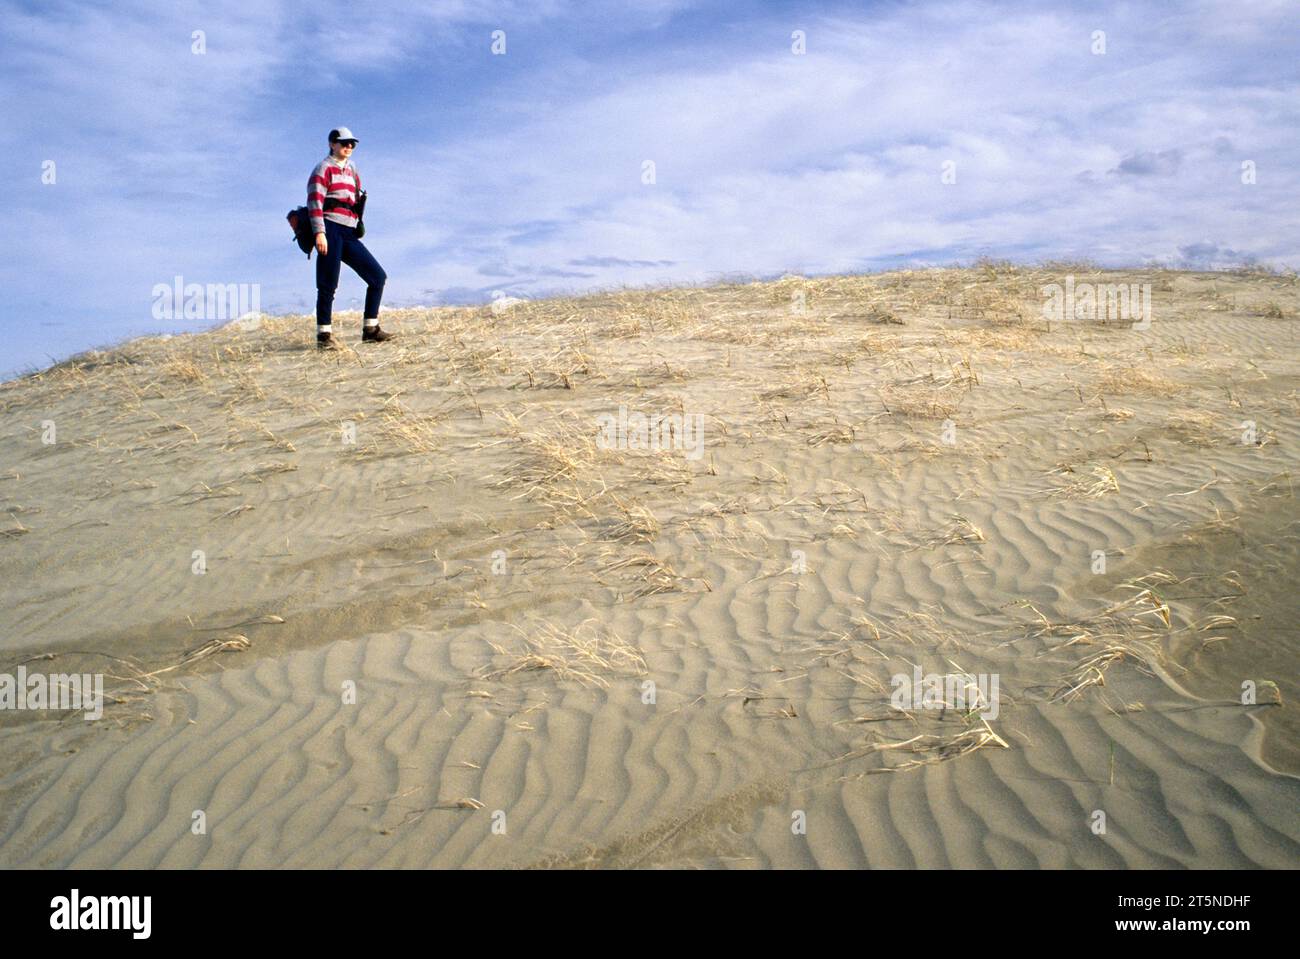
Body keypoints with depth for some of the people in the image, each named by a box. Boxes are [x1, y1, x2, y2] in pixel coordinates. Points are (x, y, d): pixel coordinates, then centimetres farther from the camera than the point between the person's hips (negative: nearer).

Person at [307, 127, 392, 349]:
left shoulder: (351, 170, 24)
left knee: (378, 276, 1)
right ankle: (324, 336, -1)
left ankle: (370, 329, 5)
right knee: (328, 284, -8)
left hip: (349, 234, 7)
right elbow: (314, 201, -9)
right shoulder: (324, 168, 2)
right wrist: (319, 232, -20)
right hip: (330, 230, -7)